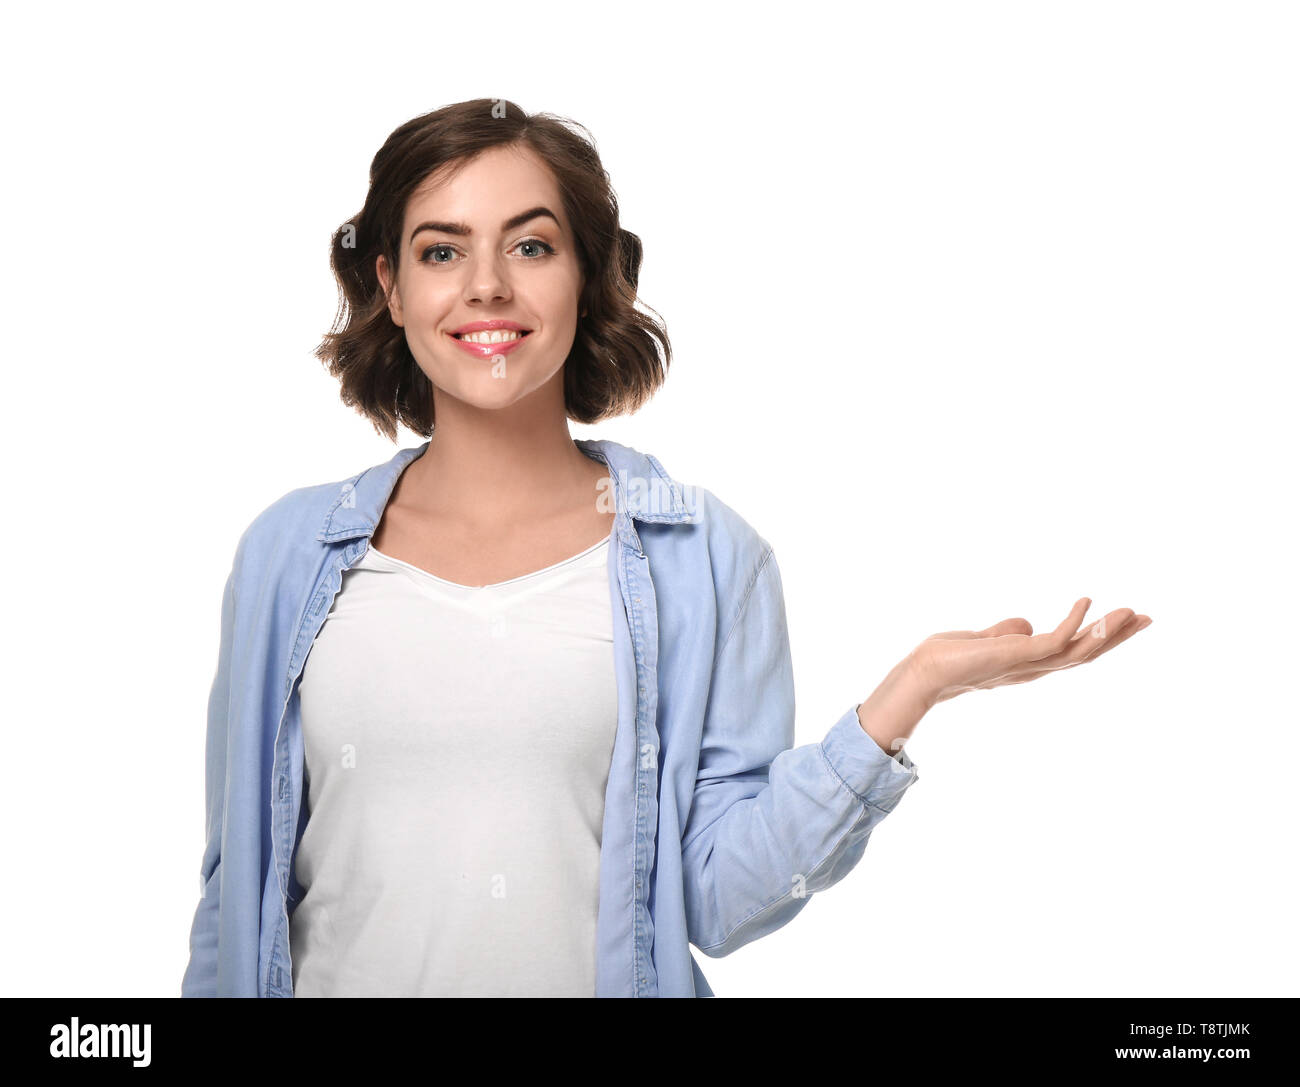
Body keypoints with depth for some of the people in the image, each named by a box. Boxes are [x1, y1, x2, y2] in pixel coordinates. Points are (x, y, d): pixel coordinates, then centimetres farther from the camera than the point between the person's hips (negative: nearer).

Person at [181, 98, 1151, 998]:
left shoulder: (707, 559, -6)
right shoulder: (288, 552, -1)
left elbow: (719, 898, -11)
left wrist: (911, 692, -18)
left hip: (611, 979, -1)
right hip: (342, 980, 2)